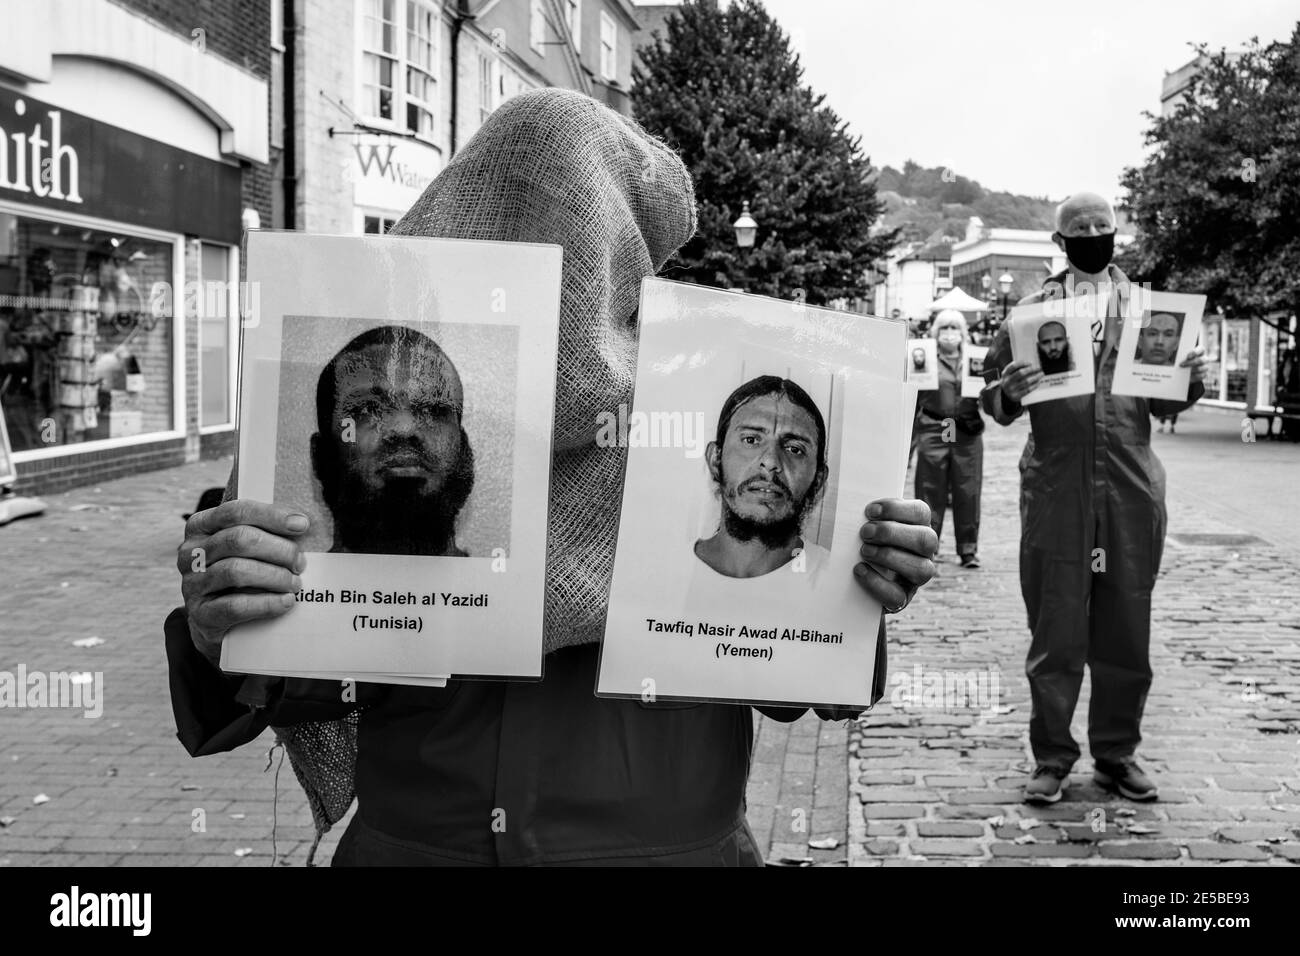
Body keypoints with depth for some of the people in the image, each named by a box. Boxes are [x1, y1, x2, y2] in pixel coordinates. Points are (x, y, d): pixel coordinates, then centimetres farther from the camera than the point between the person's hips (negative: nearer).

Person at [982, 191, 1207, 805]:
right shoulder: (1035, 308, 6)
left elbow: (1165, 402, 17)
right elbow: (993, 401, 5)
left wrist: (1192, 379, -4)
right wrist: (1010, 392, -17)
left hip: (1132, 489, 2)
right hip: (1056, 488, -2)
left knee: (1127, 631, 9)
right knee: (1056, 631, 2)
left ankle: (1117, 754, 23)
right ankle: (1052, 758, 13)